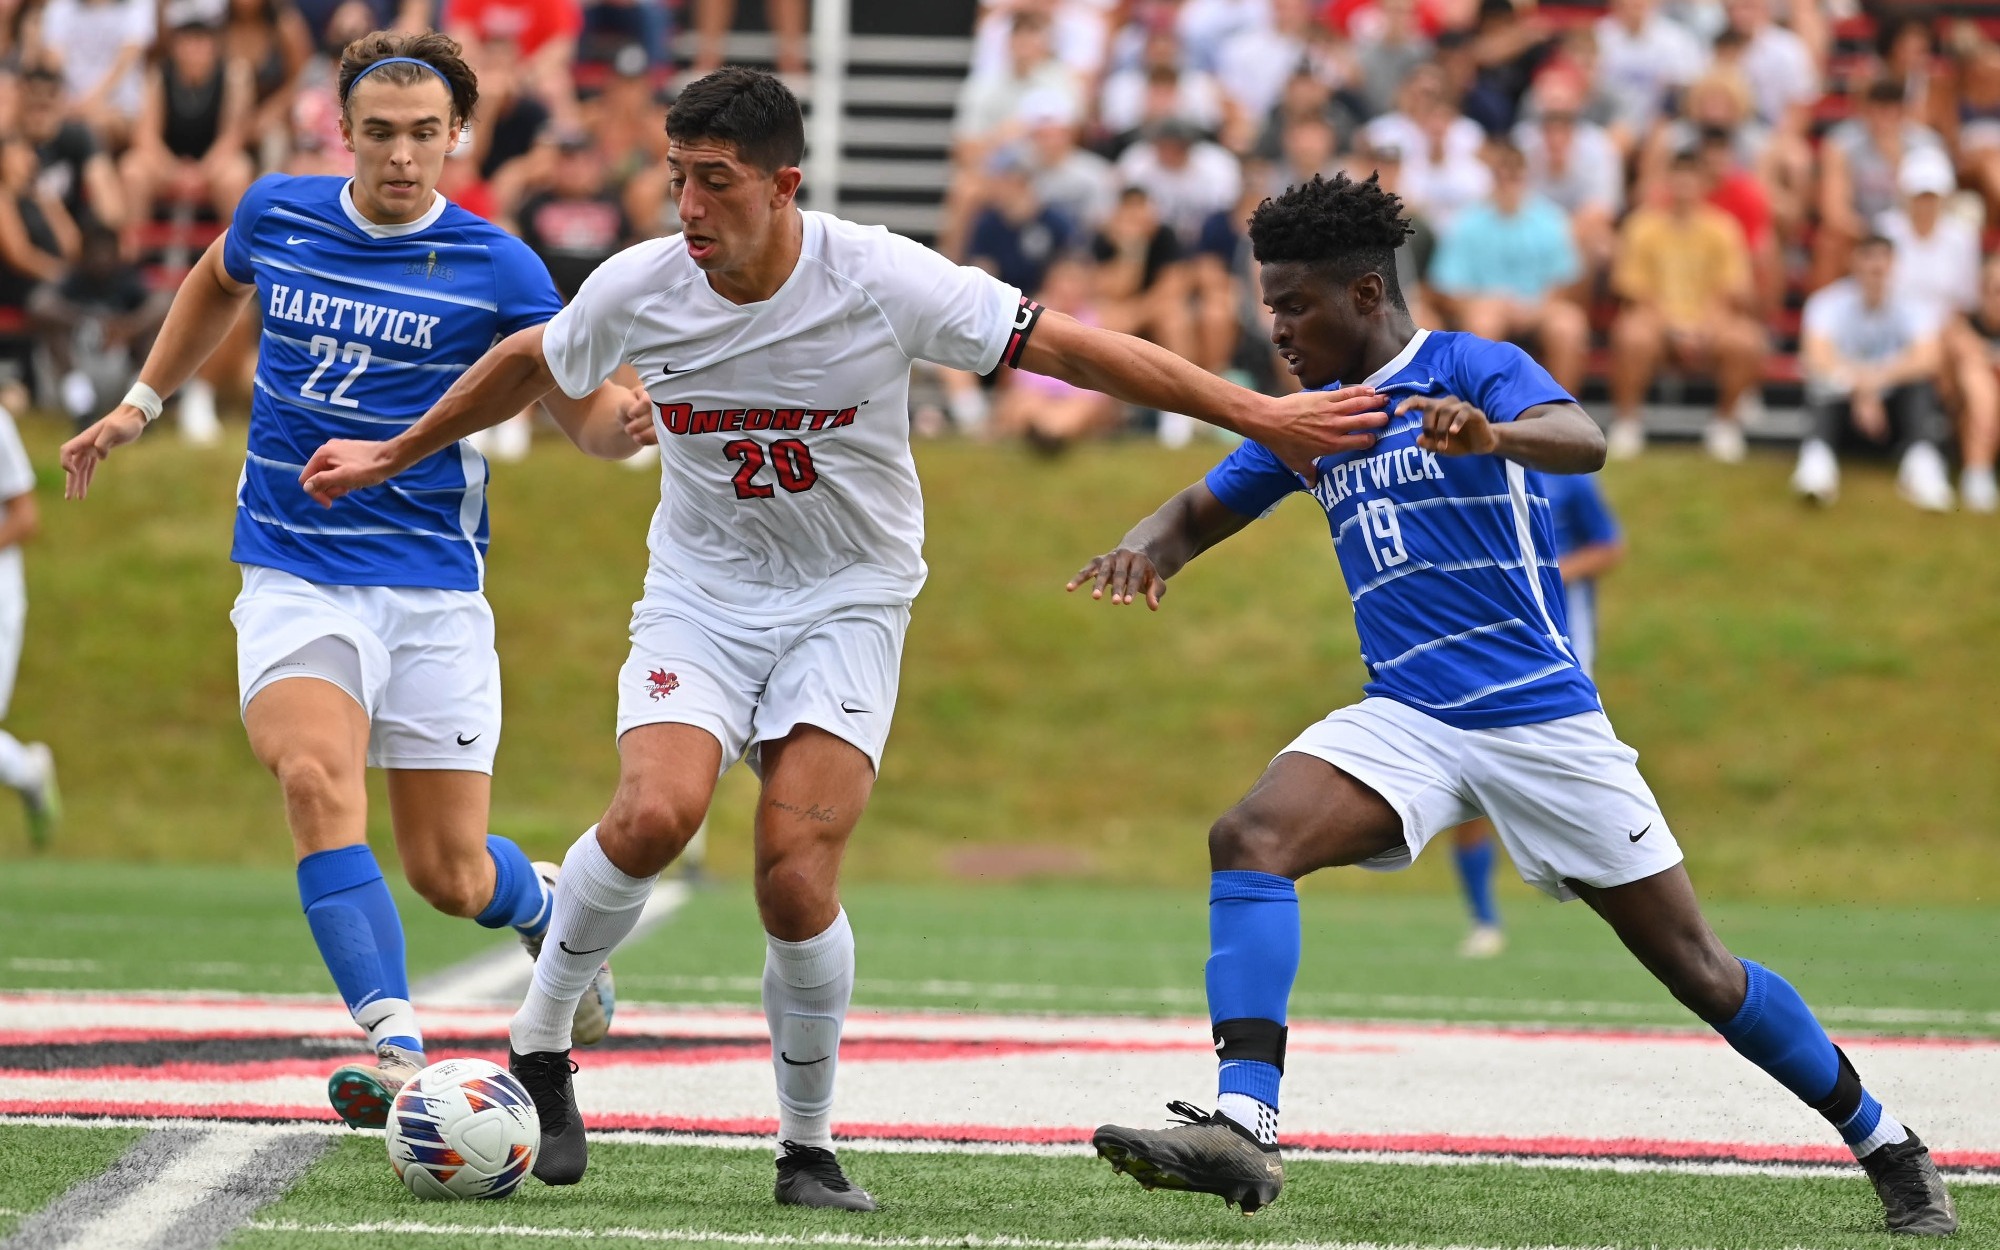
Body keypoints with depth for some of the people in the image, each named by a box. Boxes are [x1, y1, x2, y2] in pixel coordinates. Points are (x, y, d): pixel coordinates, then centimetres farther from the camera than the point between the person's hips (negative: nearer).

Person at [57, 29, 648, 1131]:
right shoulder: (277, 214, 2)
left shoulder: (494, 268, -5)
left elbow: (590, 416, -2)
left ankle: (542, 904, 40)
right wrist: (141, 403, 27)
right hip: (293, 575, 1)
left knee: (449, 875, 2)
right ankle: (394, 1049, -32)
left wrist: (638, 416, -24)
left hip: (432, 586, -1)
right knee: (316, 780, -28)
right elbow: (219, 284, 26)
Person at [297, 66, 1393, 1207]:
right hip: (701, 590, 2)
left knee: (796, 879, -18)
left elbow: (1070, 347, -13)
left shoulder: (881, 280, -18)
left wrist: (1255, 414, -14)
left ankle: (810, 1146, 3)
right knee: (655, 816, -26)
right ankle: (540, 1043, -2)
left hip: (848, 600, -2)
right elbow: (528, 367, 12)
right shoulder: (637, 290, -10)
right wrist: (392, 457, 22)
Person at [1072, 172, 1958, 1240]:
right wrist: (1143, 551, -6)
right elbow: (1197, 515, 19)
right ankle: (1241, 1129, -35)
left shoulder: (1474, 368, -7)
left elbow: (1582, 441, -26)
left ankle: (1884, 1145, 19)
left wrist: (1487, 433, -50)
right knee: (1249, 837, -24)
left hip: (1541, 715, -5)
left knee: (1694, 967, 0)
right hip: (1404, 719, 5)